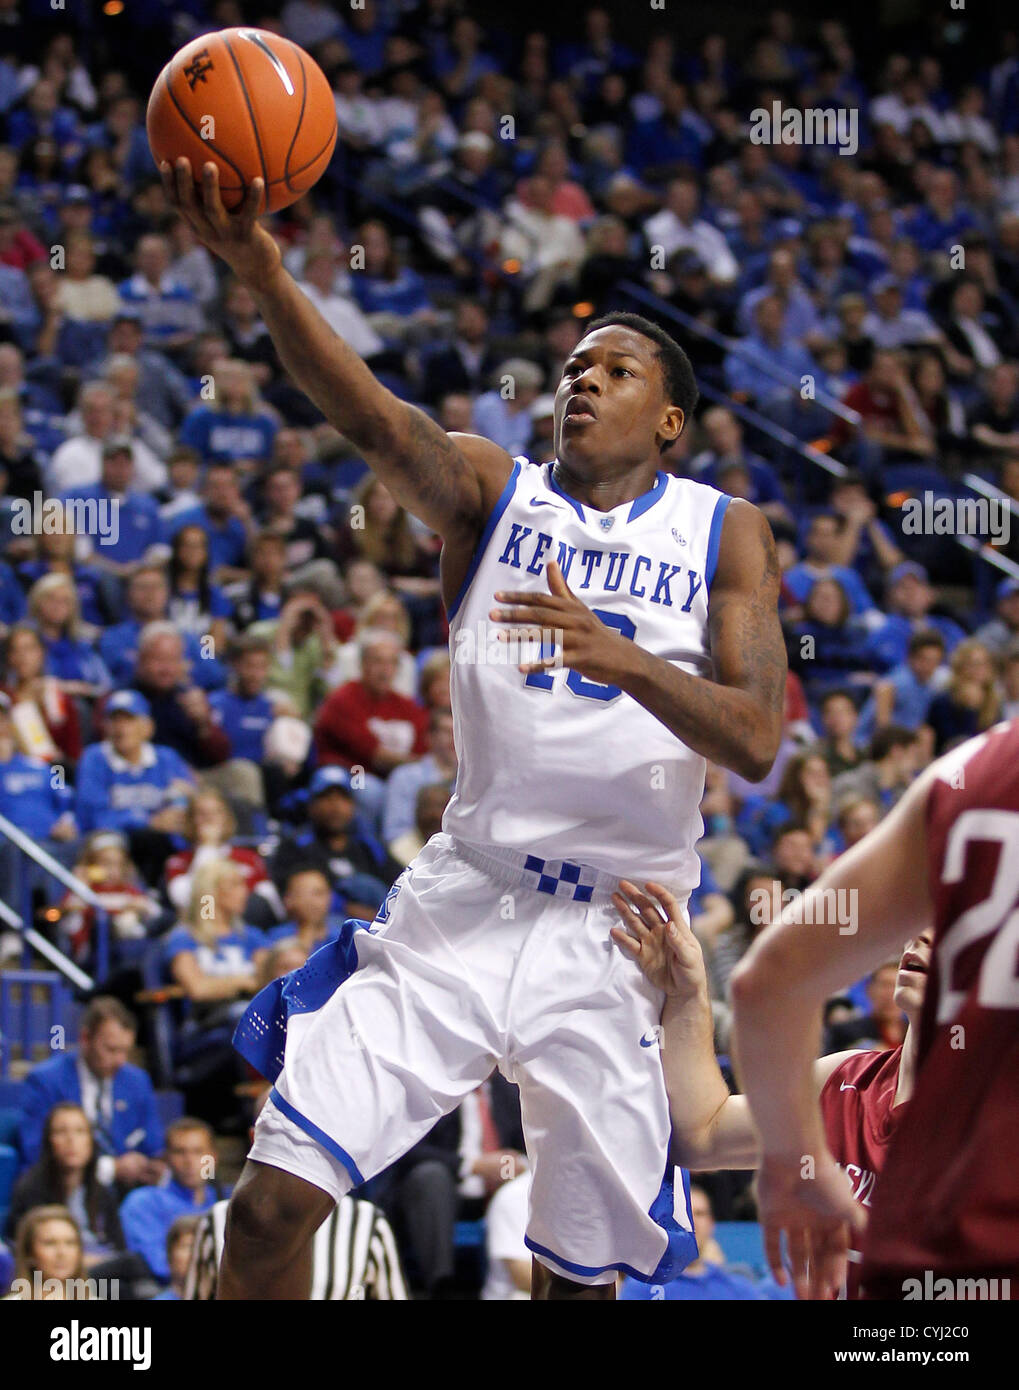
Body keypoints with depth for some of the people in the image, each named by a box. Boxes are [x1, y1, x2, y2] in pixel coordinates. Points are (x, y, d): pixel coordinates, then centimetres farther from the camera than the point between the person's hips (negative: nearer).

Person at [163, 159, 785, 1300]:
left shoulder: (725, 534, 4)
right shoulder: (491, 490, 5)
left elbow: (756, 742, -8)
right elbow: (373, 421, -17)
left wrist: (623, 659, -27)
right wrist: (260, 272, -37)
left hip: (615, 933, 0)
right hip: (466, 896, 0)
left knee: (579, 1273, 6)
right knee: (273, 1202, -13)